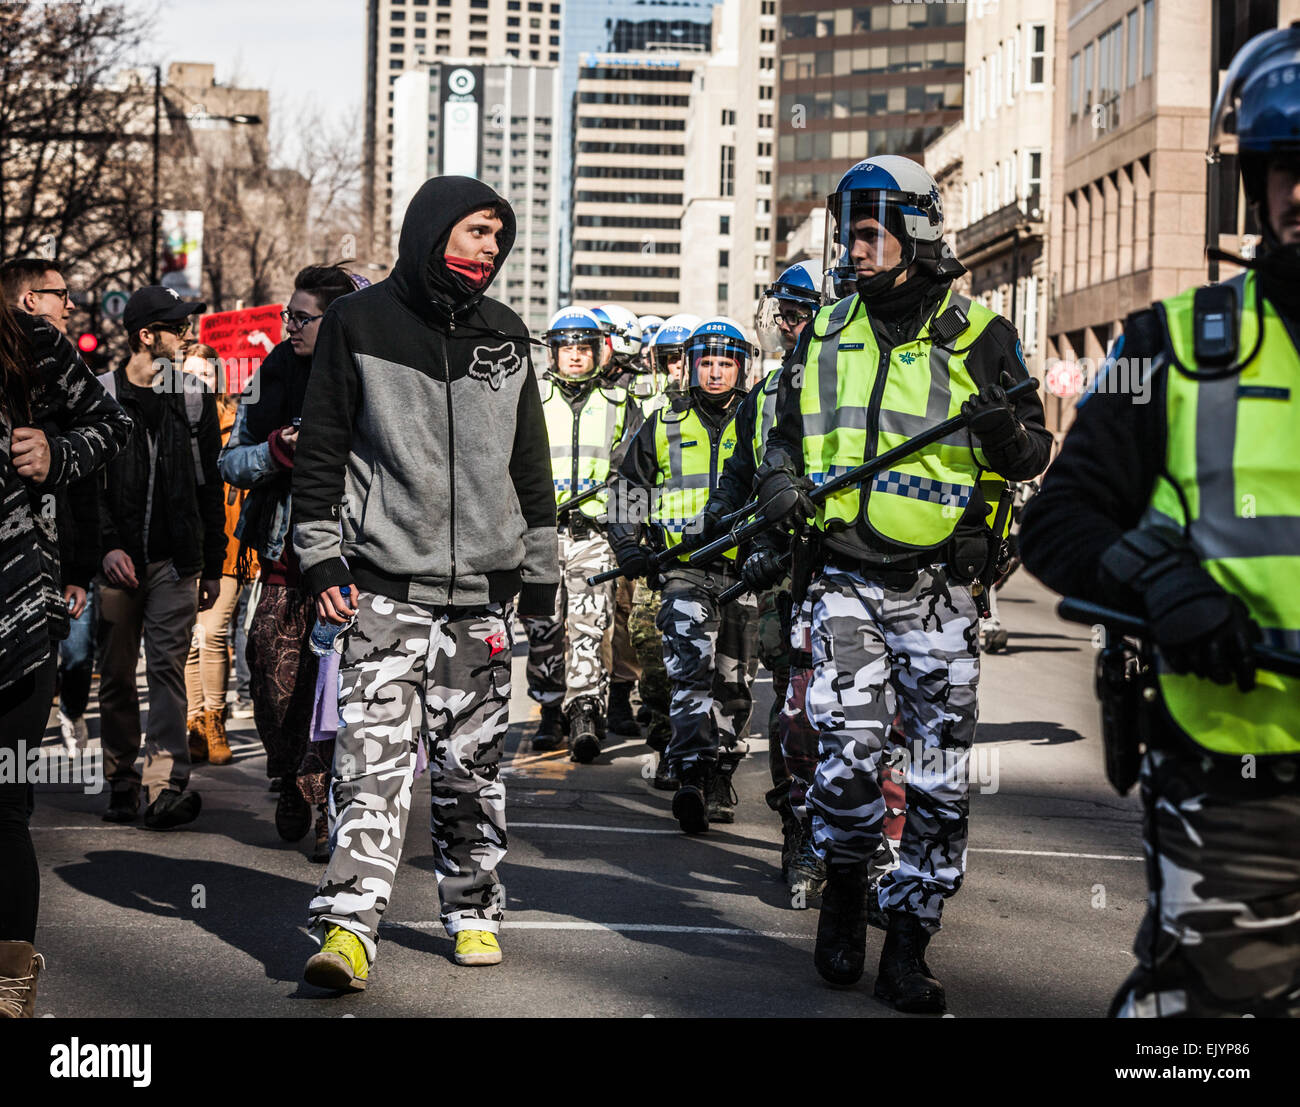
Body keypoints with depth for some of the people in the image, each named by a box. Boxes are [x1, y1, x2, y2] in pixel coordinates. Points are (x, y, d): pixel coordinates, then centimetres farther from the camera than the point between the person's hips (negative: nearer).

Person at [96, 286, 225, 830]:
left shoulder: (194, 398, 10)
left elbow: (210, 487, 12)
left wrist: (213, 565, 10)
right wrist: (106, 546, -10)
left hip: (176, 561, 0)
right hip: (117, 560, 0)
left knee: (167, 667, -9)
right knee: (116, 674, 5)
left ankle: (167, 785, -15)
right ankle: (122, 782, 15)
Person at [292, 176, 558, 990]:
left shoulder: (505, 335, 13)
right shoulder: (361, 322, 2)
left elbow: (531, 462, 18)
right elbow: (321, 448, 3)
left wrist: (542, 571, 15)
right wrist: (320, 557, -3)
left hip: (483, 590, 3)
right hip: (385, 586, -3)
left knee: (473, 763, 7)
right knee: (373, 759, -12)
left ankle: (474, 910, 21)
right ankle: (349, 928, -13)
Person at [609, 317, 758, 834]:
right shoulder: (663, 426, 10)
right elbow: (629, 489, 17)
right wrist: (627, 546, 6)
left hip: (744, 571, 2)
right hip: (685, 569, -1)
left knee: (733, 684, 6)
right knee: (692, 670, -18)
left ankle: (720, 781, 17)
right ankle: (691, 777, -26)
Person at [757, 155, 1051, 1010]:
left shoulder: (977, 336, 2)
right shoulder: (824, 337, 12)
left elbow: (1033, 452, 5)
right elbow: (787, 435, 22)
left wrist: (1007, 435, -19)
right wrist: (781, 483, 0)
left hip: (939, 590, -1)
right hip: (844, 579, 1)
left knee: (940, 778, 1)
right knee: (851, 753, -12)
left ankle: (908, 948, 13)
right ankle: (845, 891, 15)